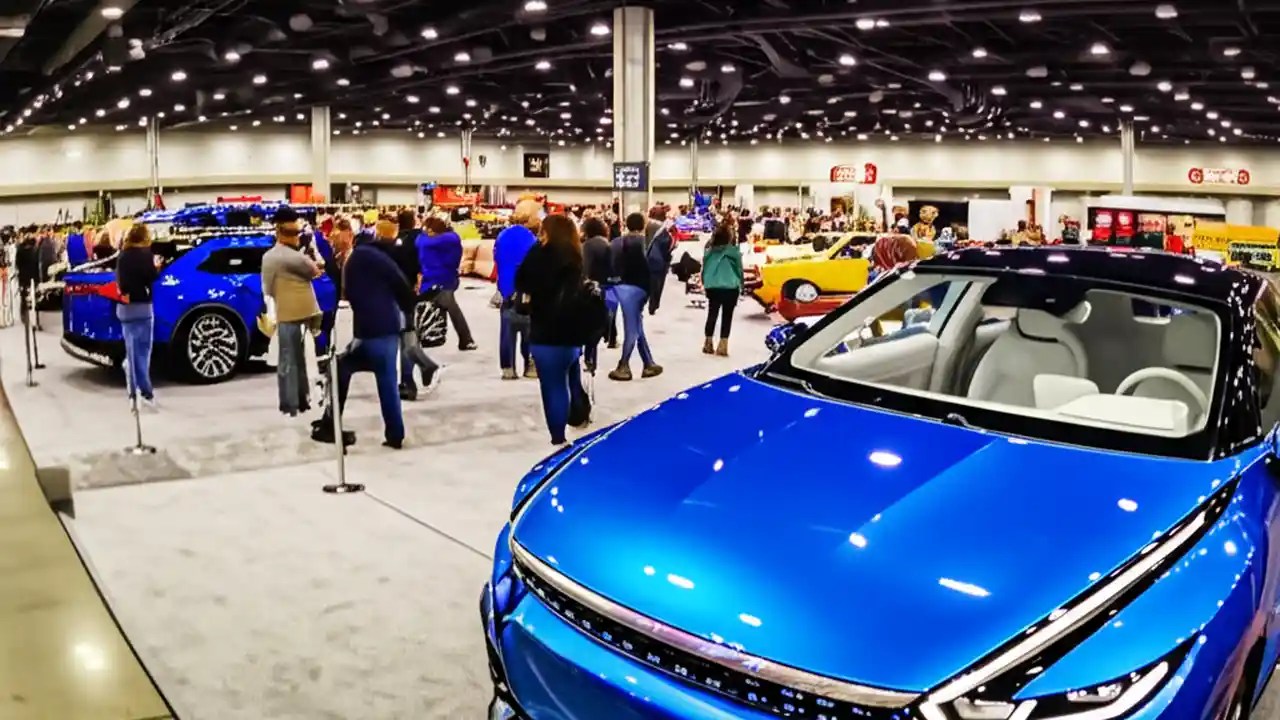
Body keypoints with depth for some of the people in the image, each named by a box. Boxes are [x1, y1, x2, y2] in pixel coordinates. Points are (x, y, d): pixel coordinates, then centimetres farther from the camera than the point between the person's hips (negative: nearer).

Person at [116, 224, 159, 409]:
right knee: (142, 350, -5)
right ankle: (146, 392, -10)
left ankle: (135, 391, 12)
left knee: (133, 350, 10)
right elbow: (152, 278, -10)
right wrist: (156, 268, 6)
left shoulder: (122, 256, 10)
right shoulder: (145, 254, -8)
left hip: (125, 307, 6)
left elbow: (119, 281, 15)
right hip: (141, 306, -6)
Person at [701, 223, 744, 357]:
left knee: (712, 315, 12)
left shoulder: (710, 250, -1)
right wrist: (740, 285, 12)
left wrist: (705, 284, 19)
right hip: (730, 287, -3)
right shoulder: (734, 251, -10)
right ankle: (722, 346, 0)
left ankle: (708, 344, 16)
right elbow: (739, 268, -2)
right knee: (727, 317, 4)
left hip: (712, 287, 3)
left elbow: (704, 268, 7)